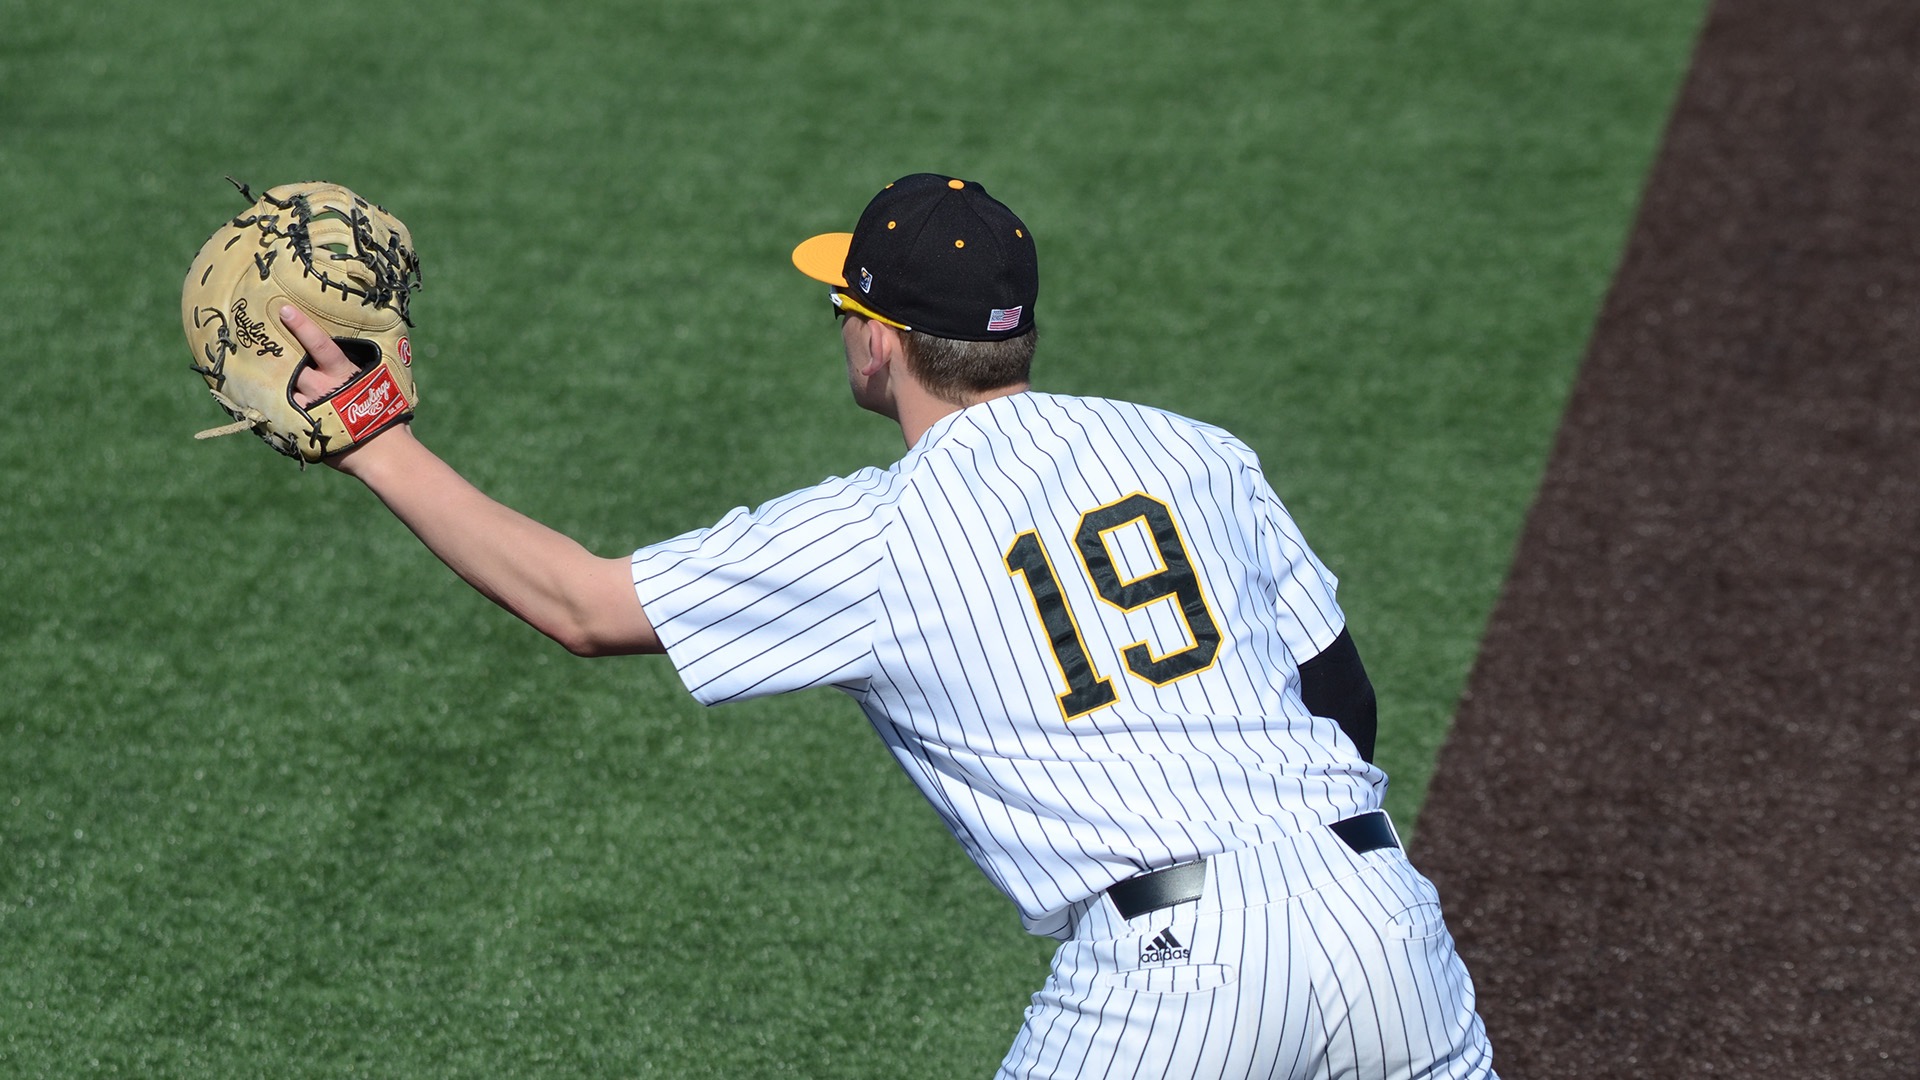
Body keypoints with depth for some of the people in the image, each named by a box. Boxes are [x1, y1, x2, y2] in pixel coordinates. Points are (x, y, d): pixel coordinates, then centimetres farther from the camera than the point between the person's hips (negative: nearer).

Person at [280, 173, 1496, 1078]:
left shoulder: (869, 538, 0)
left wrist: (383, 449, 10)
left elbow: (582, 606, 4)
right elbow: (1347, 700, 17)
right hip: (1375, 901, 4)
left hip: (1169, 968, -4)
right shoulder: (1199, 451, 13)